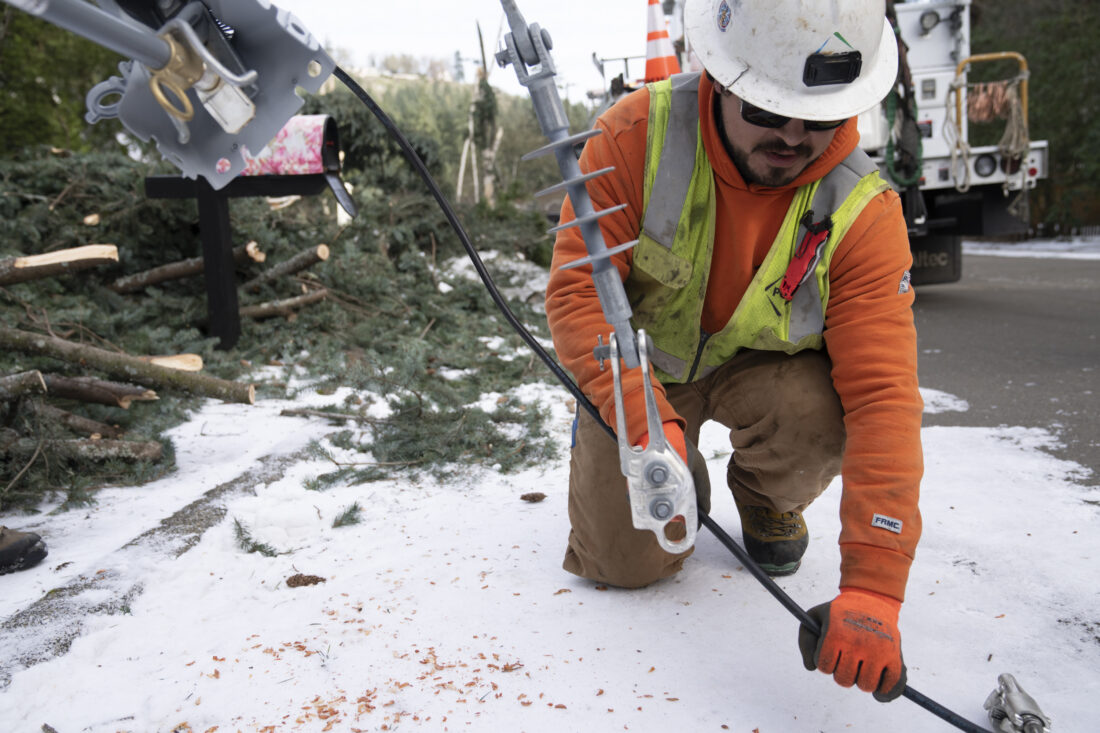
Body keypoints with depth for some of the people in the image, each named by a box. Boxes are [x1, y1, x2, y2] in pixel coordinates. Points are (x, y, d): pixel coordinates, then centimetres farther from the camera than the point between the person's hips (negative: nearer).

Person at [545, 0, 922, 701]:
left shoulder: (865, 214, -25)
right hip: (637, 365, 0)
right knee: (622, 561, -8)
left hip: (760, 365, 1)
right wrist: (647, 419, -41)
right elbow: (576, 287, -26)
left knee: (821, 414, -34)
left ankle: (770, 498, 4)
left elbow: (882, 398, -29)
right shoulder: (638, 134, -26)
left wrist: (872, 588, -36)